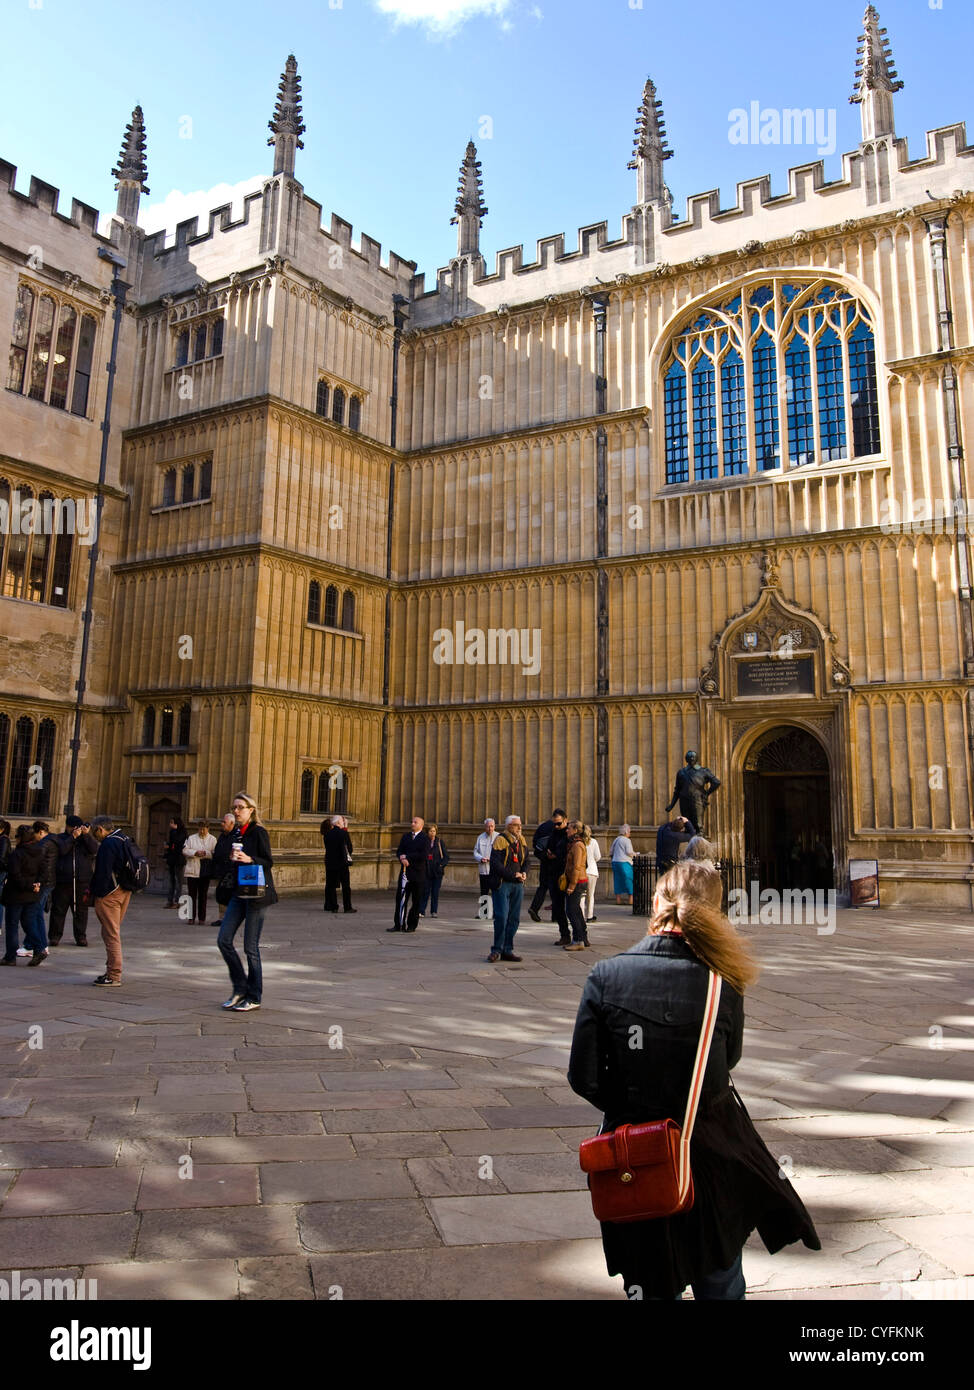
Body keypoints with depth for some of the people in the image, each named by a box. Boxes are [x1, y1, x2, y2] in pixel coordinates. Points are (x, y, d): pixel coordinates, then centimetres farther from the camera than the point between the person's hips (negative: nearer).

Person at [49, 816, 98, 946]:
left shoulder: (87, 838, 13)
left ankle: (81, 937, 12)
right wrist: (73, 837, -15)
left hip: (83, 882, 1)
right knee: (58, 910, 2)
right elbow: (61, 850, -12)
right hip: (62, 881, -1)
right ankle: (54, 937, 11)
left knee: (81, 911, 5)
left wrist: (87, 835, -14)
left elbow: (95, 849, -6)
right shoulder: (59, 838, 8)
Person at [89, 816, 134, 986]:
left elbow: (103, 872, -20)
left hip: (109, 895, -10)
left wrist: (96, 893, -10)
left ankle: (114, 977, -2)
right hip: (124, 892, 10)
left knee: (111, 934, -5)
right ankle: (112, 971, 25)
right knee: (114, 932, 18)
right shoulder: (123, 840, 15)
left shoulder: (108, 844, -16)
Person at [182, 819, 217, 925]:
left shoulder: (213, 839, 5)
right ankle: (192, 918, 9)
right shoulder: (191, 838, 9)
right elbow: (185, 850, 0)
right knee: (192, 895, 2)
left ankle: (202, 918, 12)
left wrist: (206, 853, -19)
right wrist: (195, 853, -14)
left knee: (203, 895, 5)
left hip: (205, 872, -1)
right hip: (192, 871, 1)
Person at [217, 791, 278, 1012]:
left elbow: (269, 862, -11)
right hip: (238, 893, 7)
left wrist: (249, 859, -24)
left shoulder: (259, 833, -9)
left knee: (250, 947, -2)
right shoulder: (236, 833, 12)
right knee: (224, 940, 1)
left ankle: (254, 997, 10)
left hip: (257, 894, -7)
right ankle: (240, 987, 16)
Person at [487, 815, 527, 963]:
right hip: (502, 883, -6)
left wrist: (524, 873, 0)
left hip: (518, 884, 7)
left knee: (514, 918, 7)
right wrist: (513, 875, -16)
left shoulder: (522, 841, 13)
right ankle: (497, 950, 2)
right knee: (501, 917, -10)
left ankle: (507, 950, 15)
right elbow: (496, 863, -15)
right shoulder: (500, 840, -9)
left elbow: (526, 860, 20)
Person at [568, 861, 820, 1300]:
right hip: (713, 1145, 1)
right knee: (721, 1279, 25)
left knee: (653, 1283, 21)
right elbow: (728, 1060, 0)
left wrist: (630, 1107, 4)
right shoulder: (722, 983, -16)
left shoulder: (606, 976, -18)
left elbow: (583, 1078, -13)